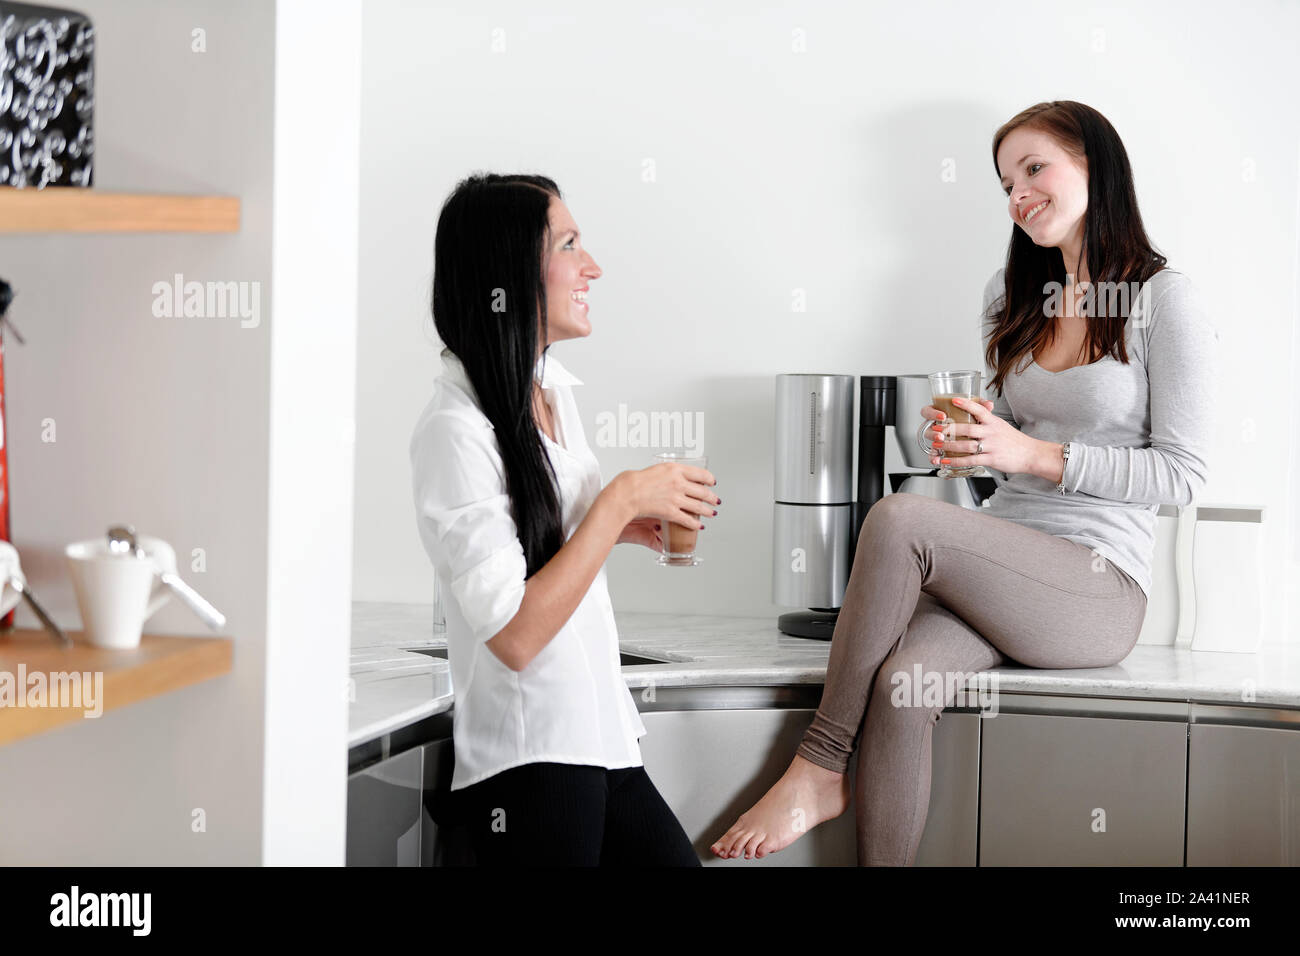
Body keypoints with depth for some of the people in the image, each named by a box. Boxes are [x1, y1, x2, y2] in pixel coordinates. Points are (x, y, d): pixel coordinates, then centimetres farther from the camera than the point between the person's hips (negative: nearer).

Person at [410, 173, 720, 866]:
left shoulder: (553, 392, 8)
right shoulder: (456, 430, -18)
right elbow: (515, 635, -22)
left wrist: (628, 527, 6)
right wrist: (621, 501, -17)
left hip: (600, 744, 8)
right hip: (529, 762, -8)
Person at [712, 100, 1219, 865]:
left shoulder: (1164, 300, -3)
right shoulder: (1012, 296, 18)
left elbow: (1183, 474, -7)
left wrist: (1034, 454, -13)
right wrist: (972, 443, 2)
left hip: (1100, 587, -5)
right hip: (1006, 568, 5)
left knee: (899, 520, -28)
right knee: (902, 684, -27)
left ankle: (822, 771, -18)